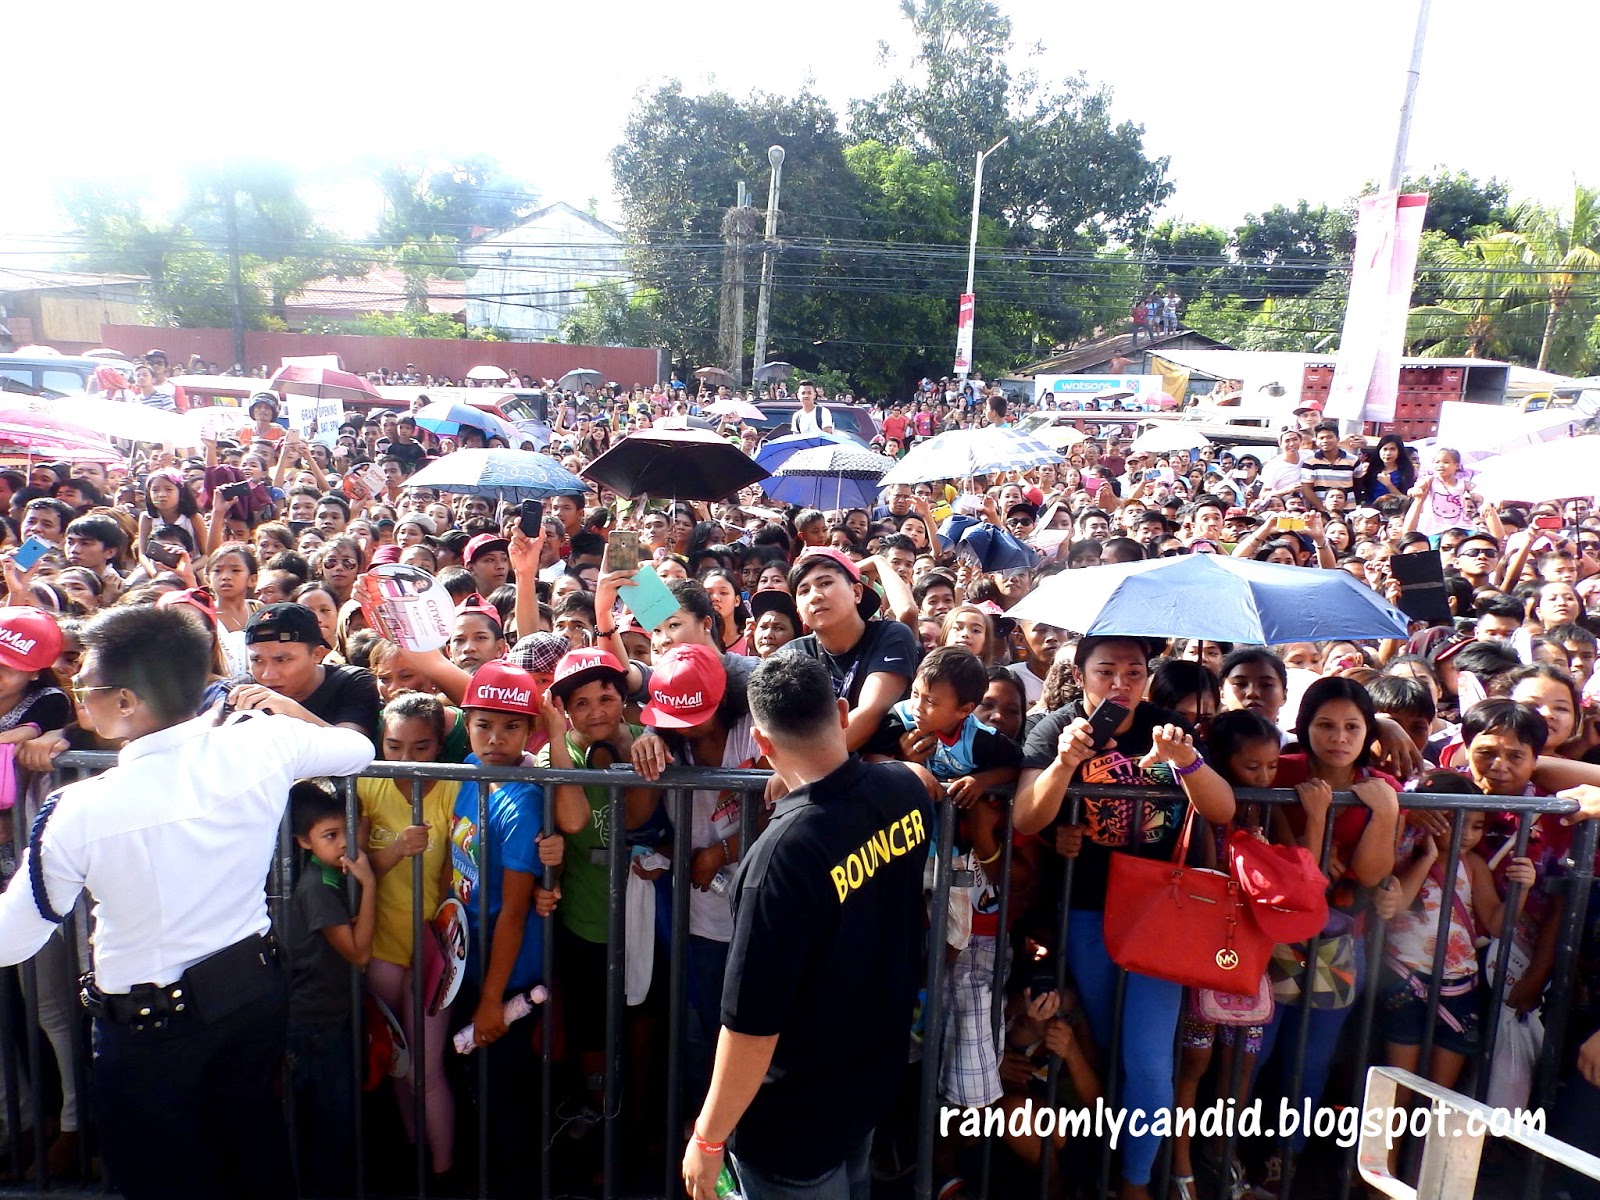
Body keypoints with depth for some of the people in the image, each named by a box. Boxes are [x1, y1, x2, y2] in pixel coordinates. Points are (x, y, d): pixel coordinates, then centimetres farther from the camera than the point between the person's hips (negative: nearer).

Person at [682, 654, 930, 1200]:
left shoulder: (785, 853, -35)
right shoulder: (906, 790, -13)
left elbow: (752, 1022, -28)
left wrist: (708, 1138, -14)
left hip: (796, 1120, -6)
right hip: (875, 1074, 6)